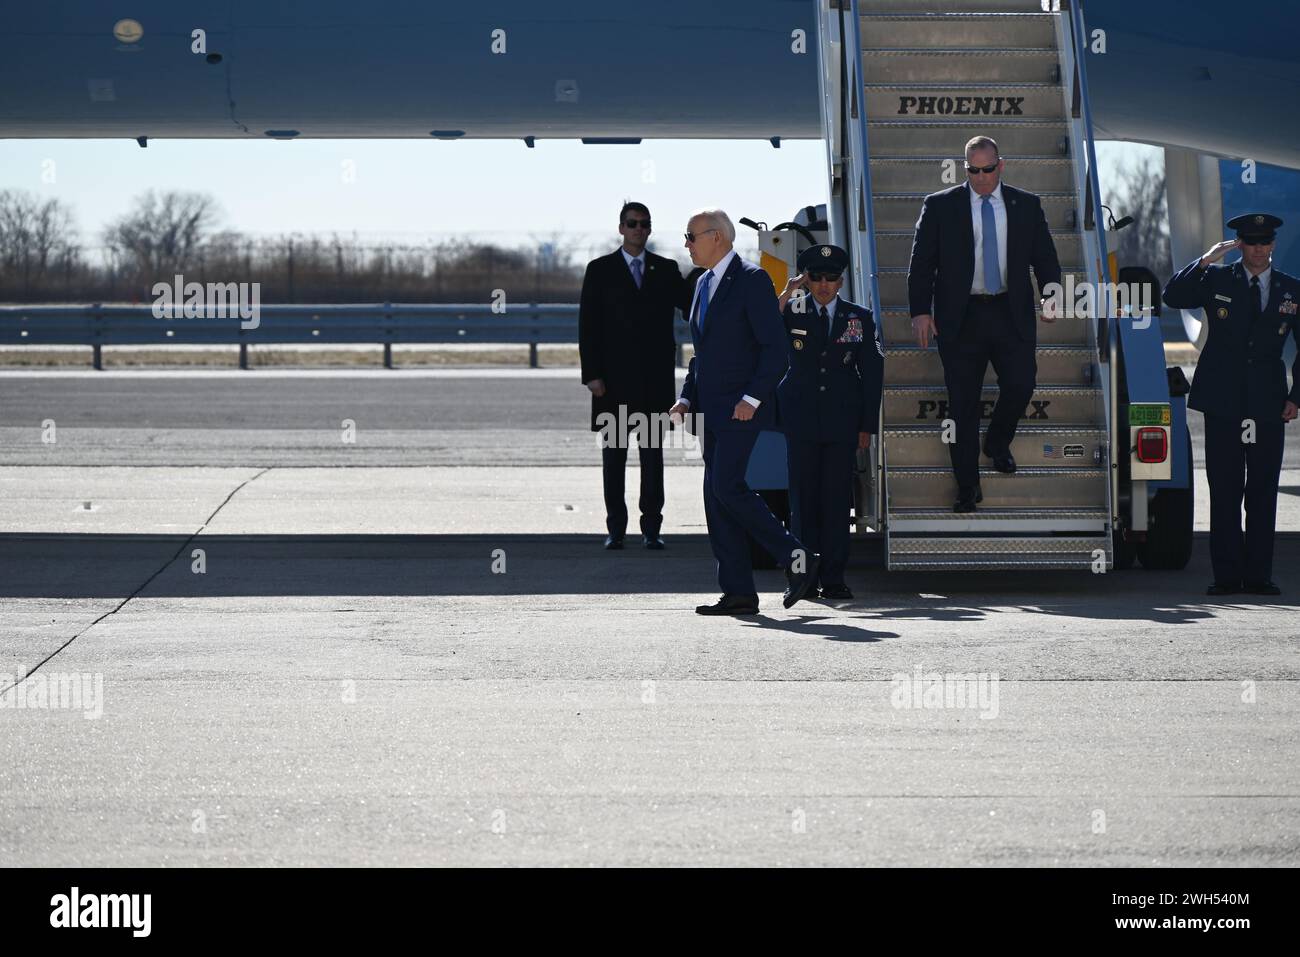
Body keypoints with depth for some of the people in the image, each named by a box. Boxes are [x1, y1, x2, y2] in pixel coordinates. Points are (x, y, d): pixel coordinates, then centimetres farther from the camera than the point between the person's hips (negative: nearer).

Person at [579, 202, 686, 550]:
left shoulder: (666, 270, 10)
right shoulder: (600, 270, 4)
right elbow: (588, 325, 0)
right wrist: (592, 374, -8)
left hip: (656, 376, 1)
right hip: (614, 376, -1)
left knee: (652, 453, 2)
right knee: (613, 453, 2)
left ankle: (651, 528, 5)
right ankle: (615, 528, 6)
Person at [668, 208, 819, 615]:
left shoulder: (751, 279, -8)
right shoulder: (704, 284, 18)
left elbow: (775, 347, -13)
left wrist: (752, 398, -20)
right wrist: (686, 398, 12)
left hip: (742, 408, -9)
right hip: (712, 410, 9)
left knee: (726, 486, -18)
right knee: (716, 495, 4)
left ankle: (796, 557, -8)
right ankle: (738, 592, 5)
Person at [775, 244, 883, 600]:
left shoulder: (860, 318, 8)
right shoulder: (792, 313, 5)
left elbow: (872, 374, 8)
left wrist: (867, 426, 4)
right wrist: (787, 294, -17)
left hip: (842, 420, 0)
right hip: (801, 418, 0)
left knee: (837, 498, -1)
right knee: (803, 497, -1)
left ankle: (834, 578, 2)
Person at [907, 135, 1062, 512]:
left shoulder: (1026, 205, 7)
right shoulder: (940, 206, 2)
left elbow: (1044, 255, 6)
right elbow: (922, 262, 1)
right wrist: (920, 311, -9)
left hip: (1011, 314, 1)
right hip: (960, 318, -1)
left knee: (1020, 386, -4)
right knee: (963, 403, 0)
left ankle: (997, 443, 30)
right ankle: (967, 487, 8)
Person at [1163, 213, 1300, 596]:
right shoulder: (1216, 279, 6)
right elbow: (1173, 297, -7)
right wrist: (1206, 260, -15)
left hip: (1268, 404, 1)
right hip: (1223, 403, -1)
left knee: (1263, 492, 1)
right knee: (1224, 491, -1)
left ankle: (1259, 575, 5)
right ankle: (1227, 575, 2)